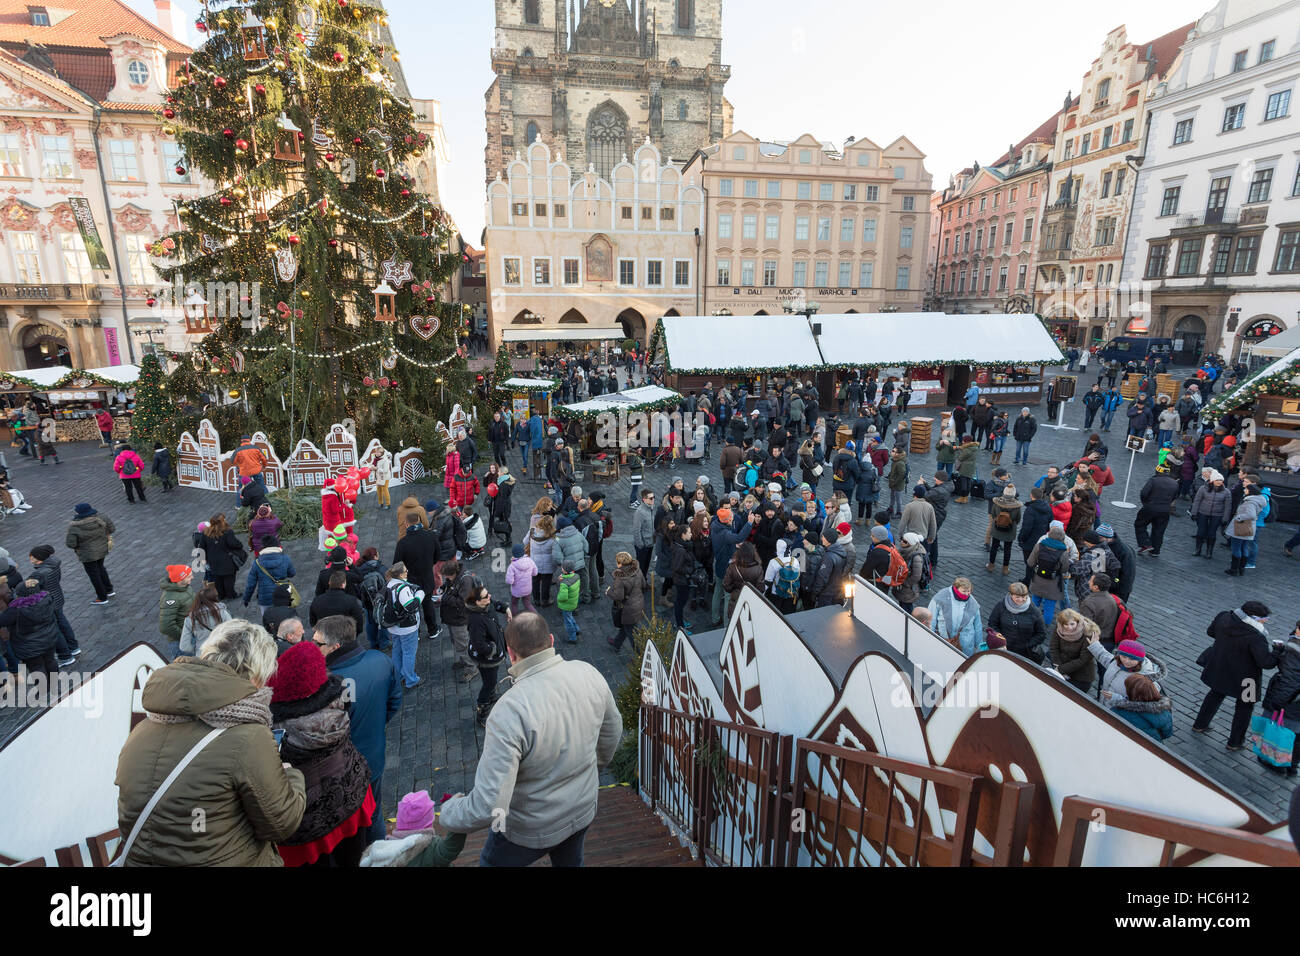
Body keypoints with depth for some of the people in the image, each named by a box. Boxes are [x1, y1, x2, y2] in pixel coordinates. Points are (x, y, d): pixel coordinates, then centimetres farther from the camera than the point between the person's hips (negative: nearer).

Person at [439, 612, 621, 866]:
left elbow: (488, 806, -34)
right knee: (570, 862, 33)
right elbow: (612, 731, 0)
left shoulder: (509, 711, -37)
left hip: (532, 830, -5)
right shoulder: (588, 673, -19)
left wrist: (448, 814, -13)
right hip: (583, 812, 5)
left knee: (492, 862, 26)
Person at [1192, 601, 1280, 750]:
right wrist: (1277, 649, -10)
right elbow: (1267, 662, -26)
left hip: (1218, 669, 6)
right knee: (1244, 705, 19)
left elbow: (1211, 631, 5)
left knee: (1216, 693, 30)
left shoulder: (1224, 617, -13)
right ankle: (1235, 742, 31)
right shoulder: (1255, 637, -31)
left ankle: (1200, 725, 42)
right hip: (1243, 678, -5)